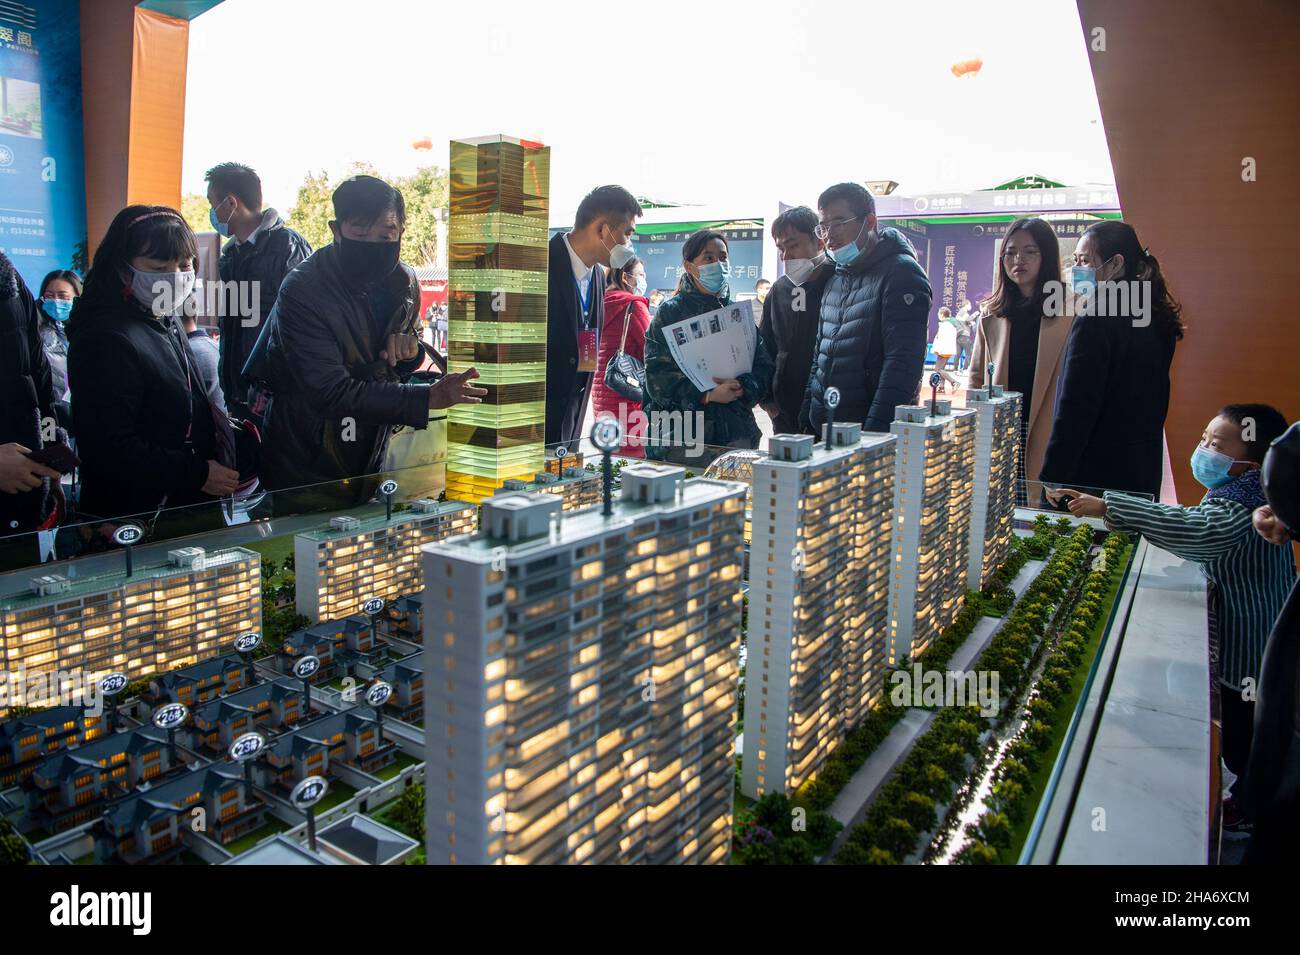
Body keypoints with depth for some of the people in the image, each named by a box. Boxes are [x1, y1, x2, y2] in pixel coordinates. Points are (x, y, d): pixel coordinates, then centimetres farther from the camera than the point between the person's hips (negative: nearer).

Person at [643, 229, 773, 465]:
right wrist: (707, 395, -18)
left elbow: (763, 368, 7)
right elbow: (658, 376, -8)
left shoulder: (739, 313, 15)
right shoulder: (670, 312, 3)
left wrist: (741, 388, -15)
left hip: (737, 433, 4)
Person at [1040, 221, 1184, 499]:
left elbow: (1075, 411, -19)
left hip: (1093, 474, -8)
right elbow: (1155, 405, 16)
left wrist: (1049, 481, -16)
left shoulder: (1095, 321, -16)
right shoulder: (1157, 319, 10)